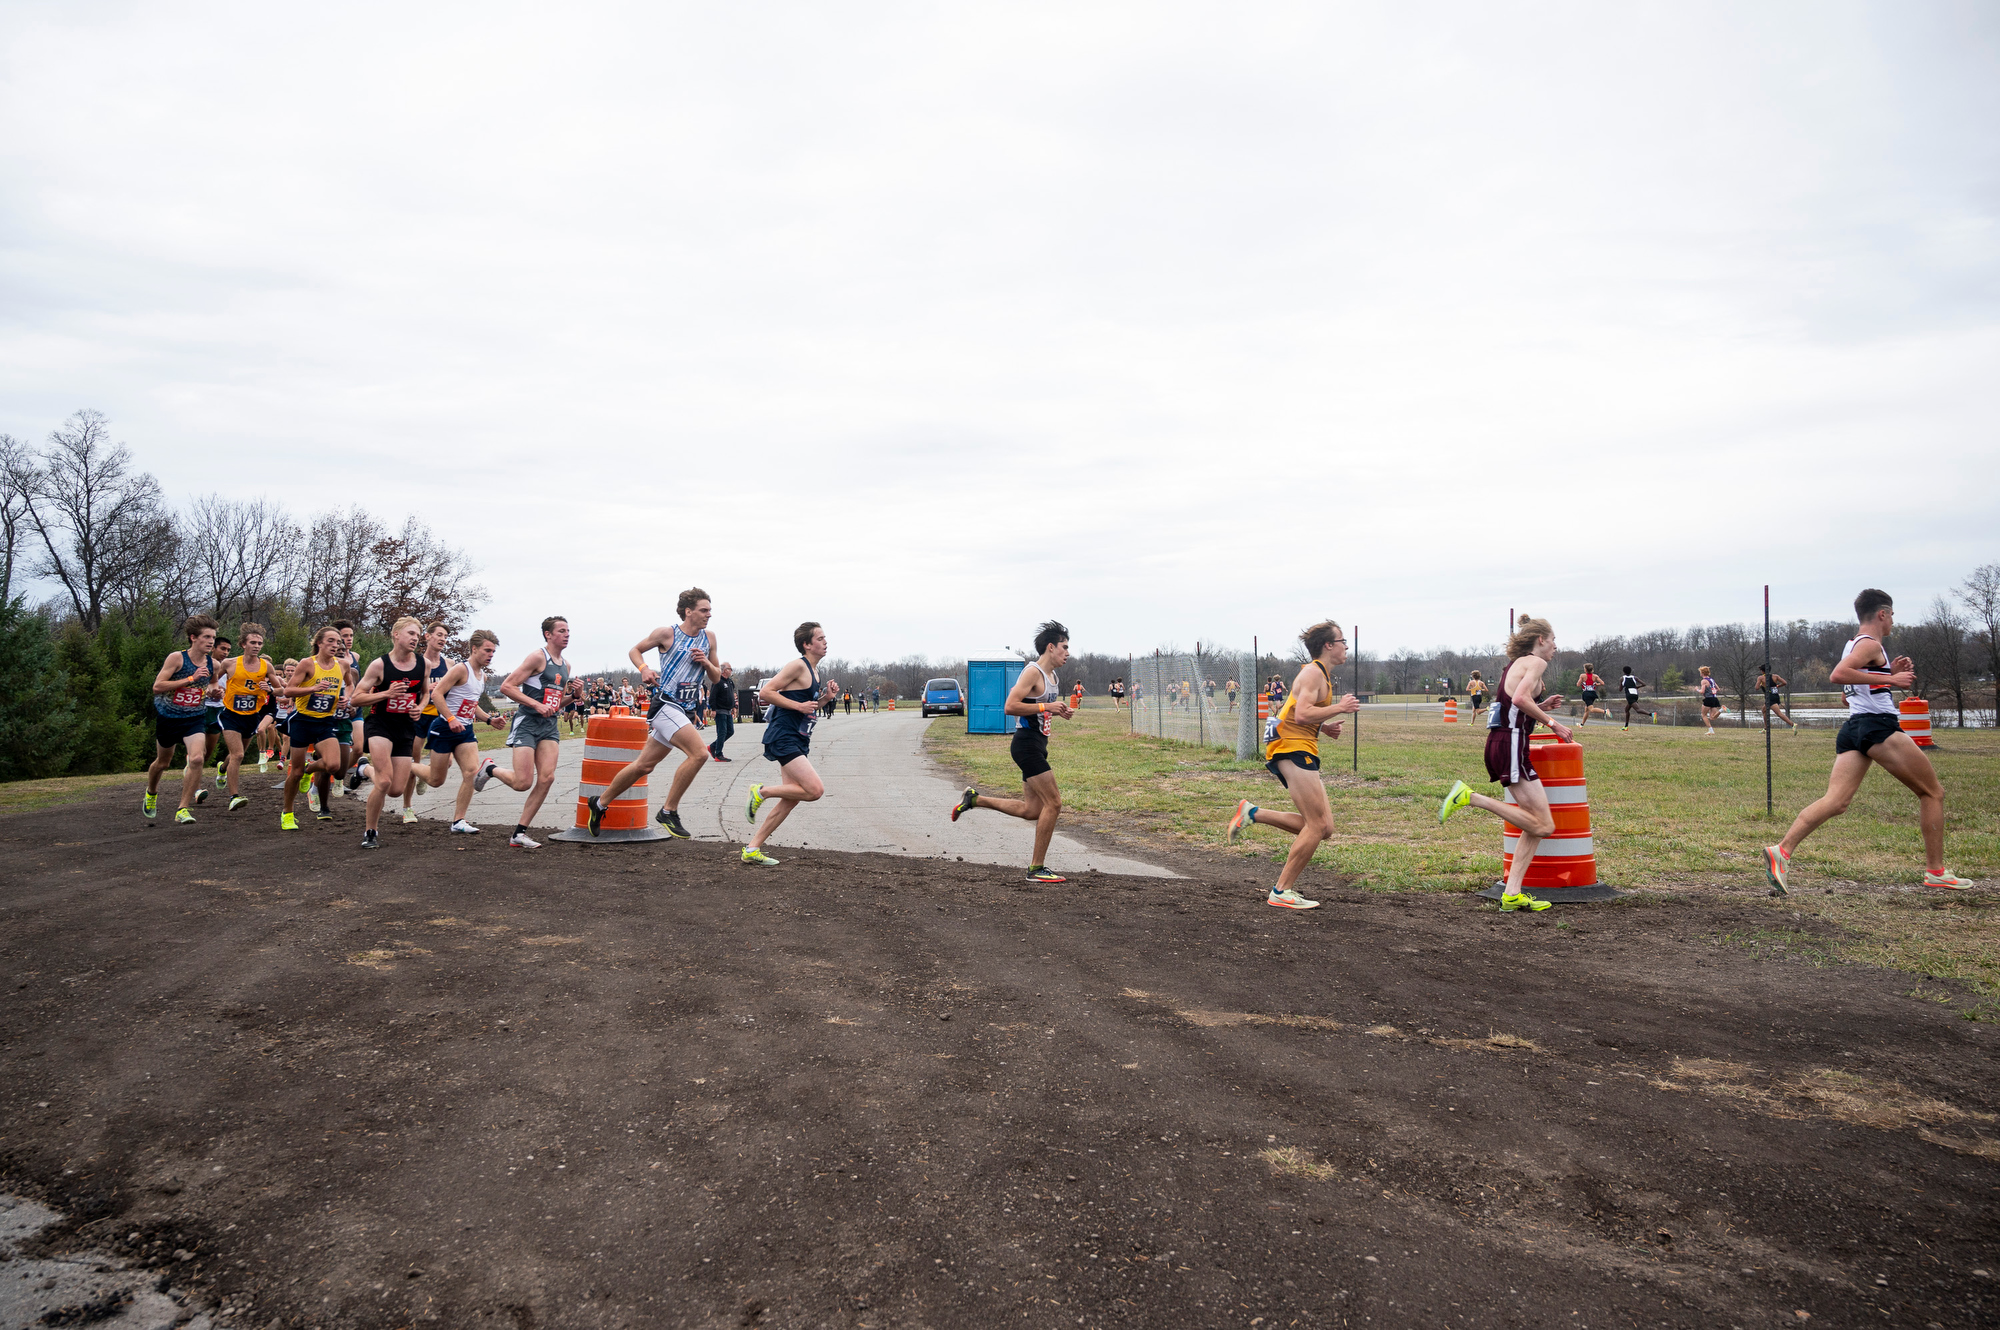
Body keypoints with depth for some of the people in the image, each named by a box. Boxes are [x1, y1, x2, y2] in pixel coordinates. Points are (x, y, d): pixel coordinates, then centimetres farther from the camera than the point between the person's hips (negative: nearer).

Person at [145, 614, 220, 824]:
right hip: (168, 717, -1)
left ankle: (182, 809, -12)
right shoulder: (176, 658, -15)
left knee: (196, 758, -21)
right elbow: (157, 687, -21)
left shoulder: (212, 665, -3)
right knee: (162, 762, 18)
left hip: (195, 718, 2)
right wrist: (190, 679, -27)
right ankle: (151, 793, 50)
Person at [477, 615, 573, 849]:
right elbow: (506, 687, -14)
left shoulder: (565, 666, 17)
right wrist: (536, 704, -21)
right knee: (523, 783, -10)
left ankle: (519, 834, 1)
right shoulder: (537, 657, -9)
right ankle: (490, 769, 22)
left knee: (547, 778, -8)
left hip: (549, 725, 7)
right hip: (526, 724, -7)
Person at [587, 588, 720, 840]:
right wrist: (644, 669, -11)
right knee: (699, 753, -23)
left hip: (685, 710, 7)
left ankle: (600, 803, 31)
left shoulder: (709, 638, 9)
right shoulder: (667, 633, -6)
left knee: (644, 765, 13)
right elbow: (635, 651, 8)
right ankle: (668, 811, -12)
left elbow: (717, 677, 15)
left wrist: (707, 663, -5)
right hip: (665, 704, -7)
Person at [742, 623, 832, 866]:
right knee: (815, 789, -18)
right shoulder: (798, 666, -12)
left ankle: (752, 849, 14)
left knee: (792, 798, 8)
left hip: (799, 741, 10)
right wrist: (800, 706, -18)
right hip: (783, 738, -10)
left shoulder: (814, 671, 17)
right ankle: (761, 792, -1)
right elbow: (765, 693, -17)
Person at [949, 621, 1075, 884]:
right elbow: (1010, 706, -21)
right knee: (1053, 802, -10)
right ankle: (1037, 869, -2)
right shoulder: (1033, 672, -13)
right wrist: (1046, 707, -22)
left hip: (1037, 746, 10)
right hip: (1027, 743, -10)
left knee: (1031, 810, 9)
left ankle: (974, 798, 19)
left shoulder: (1052, 676, 17)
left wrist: (1059, 710, 11)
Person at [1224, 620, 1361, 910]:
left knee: (1323, 827, 6)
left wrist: (1323, 728, 14)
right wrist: (1340, 708, -14)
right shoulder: (1313, 671, -9)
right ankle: (1282, 892, -6)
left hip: (1300, 749, 10)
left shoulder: (1322, 675, 23)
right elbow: (1302, 714, -22)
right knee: (1318, 825, -12)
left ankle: (1253, 814, 8)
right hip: (1292, 747, -10)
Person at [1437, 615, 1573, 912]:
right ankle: (1470, 797, -15)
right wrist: (1552, 723, -13)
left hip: (1498, 743, 10)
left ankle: (1512, 894, 3)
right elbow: (1521, 698, -20)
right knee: (1542, 825, -11)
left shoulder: (1515, 664, 24)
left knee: (1536, 825, 8)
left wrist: (1541, 707, 22)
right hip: (1511, 745, -10)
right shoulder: (1536, 662, -3)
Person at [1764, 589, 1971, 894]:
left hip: (1853, 728, 8)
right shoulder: (1871, 645, -7)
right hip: (1880, 726, -8)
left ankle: (1782, 851, -26)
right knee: (1933, 792, 8)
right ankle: (1936, 871, 10)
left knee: (1836, 801, -7)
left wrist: (1889, 673, 22)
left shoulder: (1854, 645, 22)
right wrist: (1889, 678, -21)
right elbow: (1837, 675, -24)